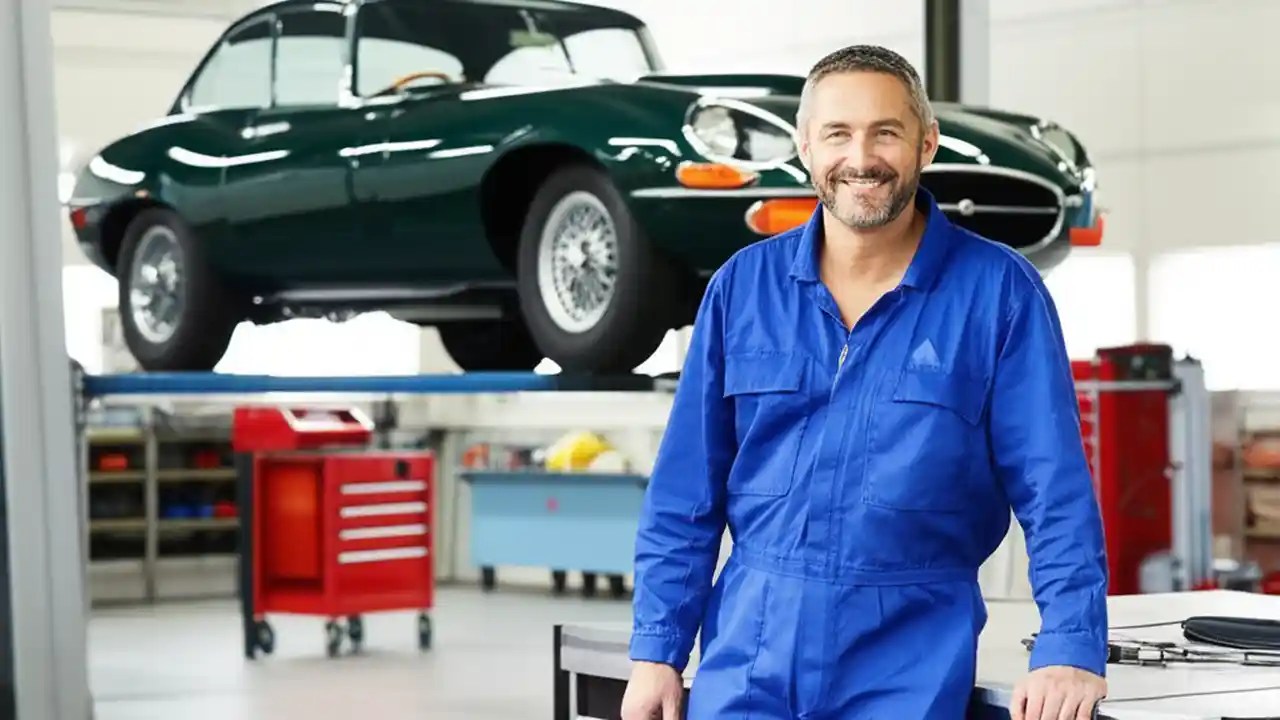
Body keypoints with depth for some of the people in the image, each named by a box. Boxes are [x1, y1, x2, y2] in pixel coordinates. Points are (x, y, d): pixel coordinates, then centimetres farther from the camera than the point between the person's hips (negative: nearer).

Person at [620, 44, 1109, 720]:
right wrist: (656, 649, 2)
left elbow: (1055, 490, -7)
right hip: (749, 652, 2)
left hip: (912, 655, -2)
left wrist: (1070, 649, -17)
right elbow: (687, 491, 7)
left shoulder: (998, 291, -4)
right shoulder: (743, 285, 5)